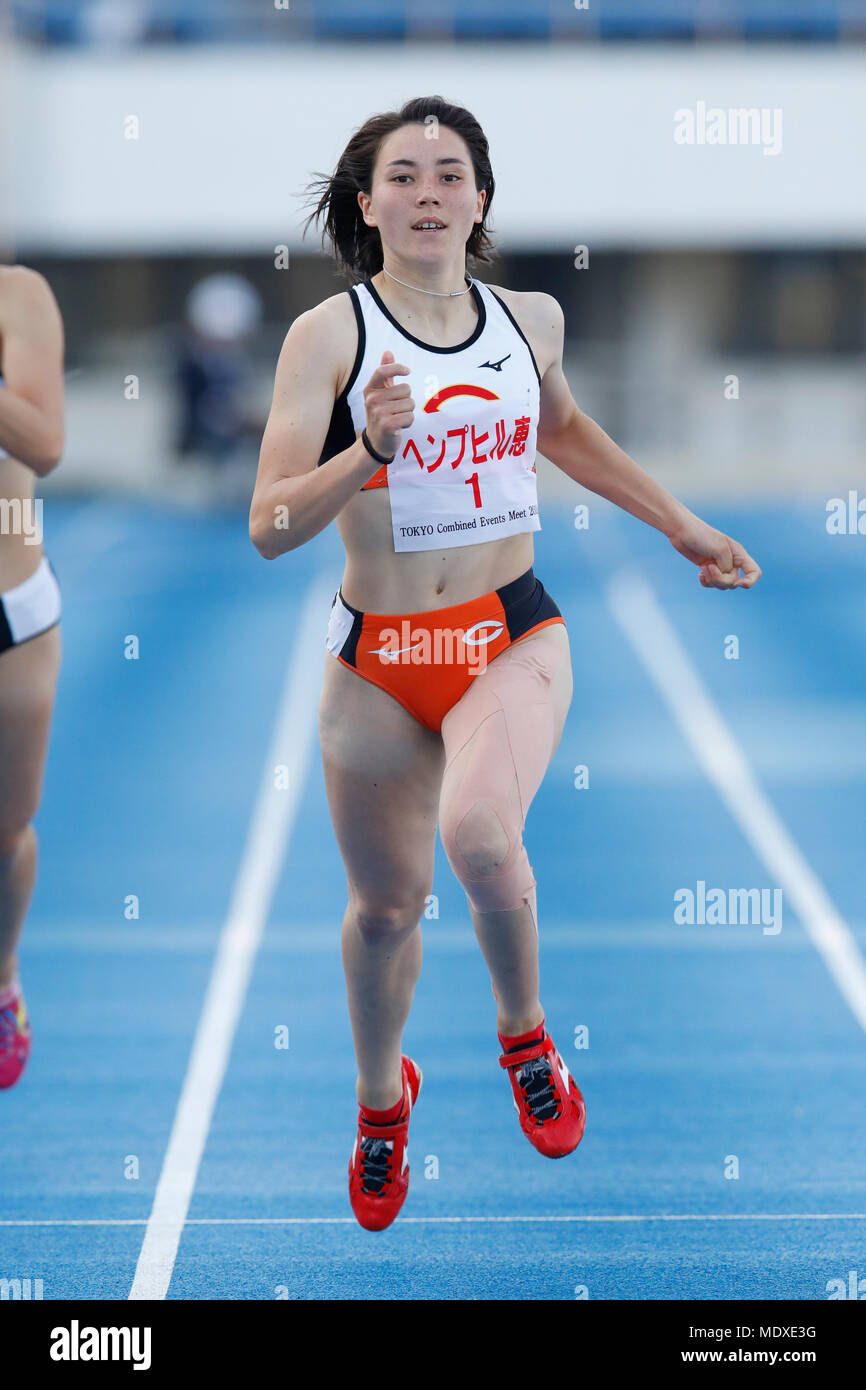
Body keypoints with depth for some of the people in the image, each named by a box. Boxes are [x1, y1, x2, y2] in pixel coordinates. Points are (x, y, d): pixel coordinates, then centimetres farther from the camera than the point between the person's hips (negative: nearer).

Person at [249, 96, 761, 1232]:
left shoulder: (531, 320, 3)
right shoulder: (329, 335, -9)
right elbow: (271, 528, -13)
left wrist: (680, 523, 28)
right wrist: (367, 450, -28)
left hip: (512, 638, 0)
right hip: (378, 658, 0)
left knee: (478, 833, -29)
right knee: (386, 904, 12)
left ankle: (525, 1032, 0)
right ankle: (383, 1094, 43)